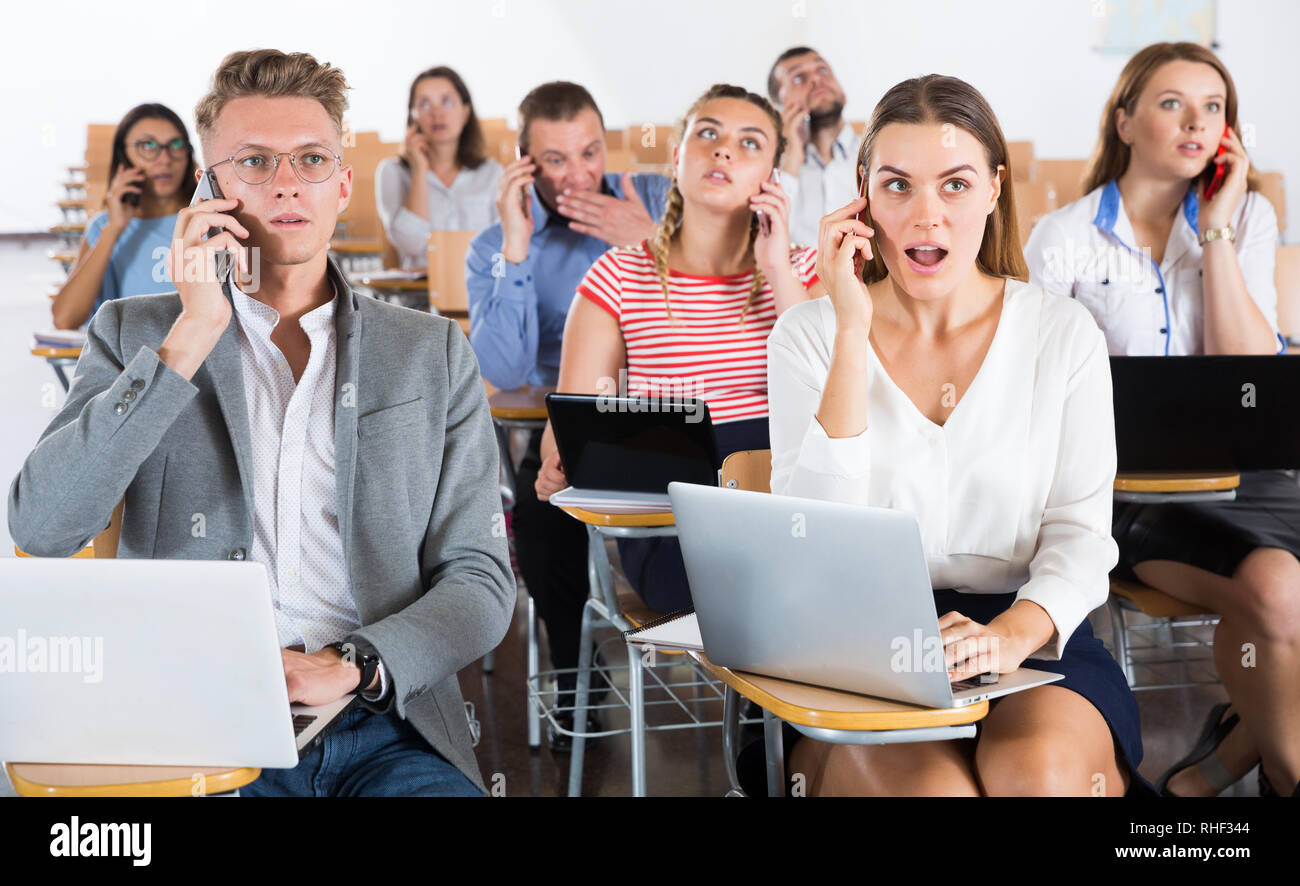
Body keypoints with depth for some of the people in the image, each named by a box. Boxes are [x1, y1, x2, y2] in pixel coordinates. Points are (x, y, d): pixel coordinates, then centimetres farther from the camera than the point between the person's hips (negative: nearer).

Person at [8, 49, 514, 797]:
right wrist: (191, 338, -8)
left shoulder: (432, 354, 12)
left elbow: (481, 578, 7)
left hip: (385, 728, 1)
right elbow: (40, 529, -4)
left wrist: (352, 666, -12)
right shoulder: (136, 334, 11)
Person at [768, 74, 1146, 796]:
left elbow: (1079, 532, -1)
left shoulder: (1064, 334, 5)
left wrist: (1014, 632, -23)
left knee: (1038, 772, -32)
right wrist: (853, 336, -14)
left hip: (1031, 638, 1)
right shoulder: (807, 336, 3)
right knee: (933, 786, -31)